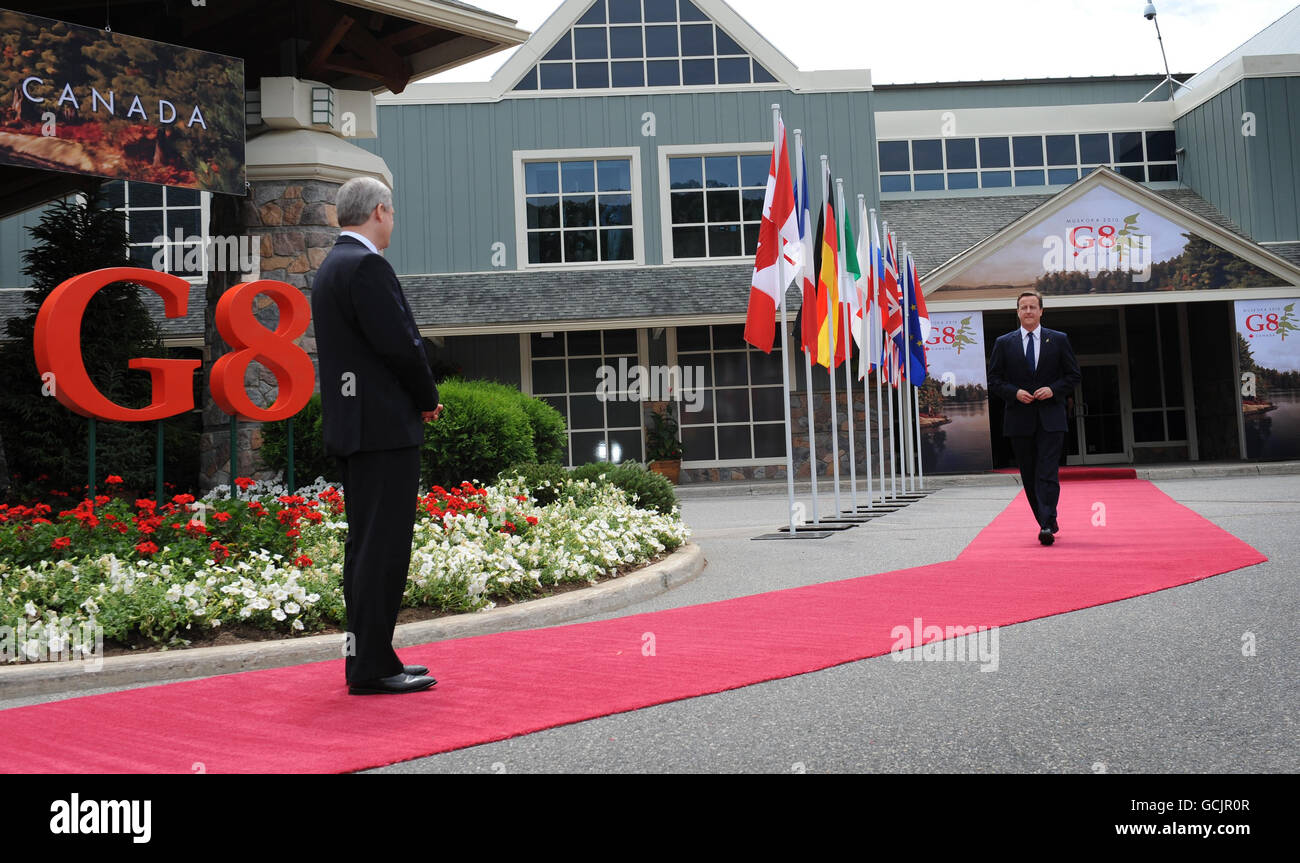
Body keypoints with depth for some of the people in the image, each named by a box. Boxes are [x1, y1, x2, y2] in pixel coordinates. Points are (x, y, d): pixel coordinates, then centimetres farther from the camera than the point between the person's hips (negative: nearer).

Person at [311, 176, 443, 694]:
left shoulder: (330, 267, 18)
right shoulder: (366, 266, -13)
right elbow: (399, 344, -19)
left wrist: (416, 398, 12)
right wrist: (428, 399, -3)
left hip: (352, 425, 10)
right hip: (383, 426, -10)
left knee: (365, 544, 12)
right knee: (383, 545, -8)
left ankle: (367, 657, 19)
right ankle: (371, 667, -4)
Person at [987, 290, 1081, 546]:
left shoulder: (1059, 340, 7)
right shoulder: (1004, 343, 7)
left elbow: (1073, 375, 8)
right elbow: (994, 379, 6)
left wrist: (1054, 390, -9)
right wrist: (1015, 393, -10)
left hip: (1051, 418, -2)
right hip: (1019, 419, 2)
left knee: (1047, 473, -11)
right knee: (1029, 475, 8)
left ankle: (1047, 526, -15)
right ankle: (1047, 522, 21)